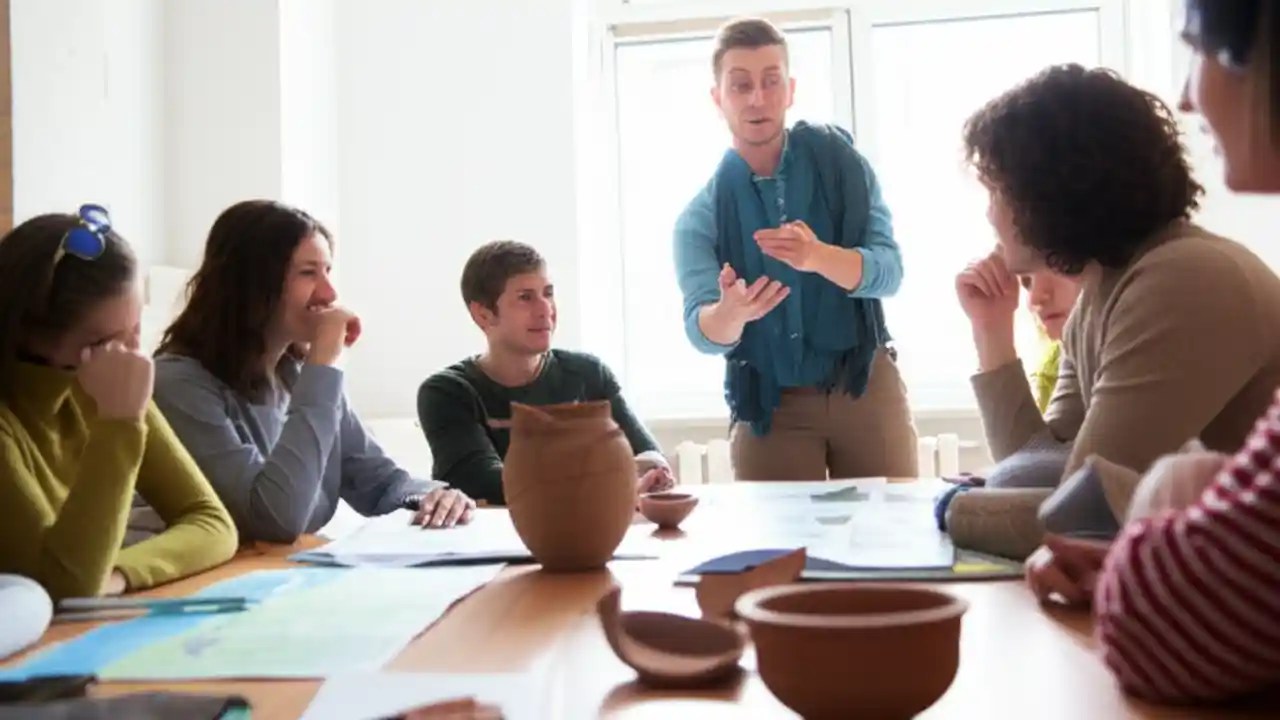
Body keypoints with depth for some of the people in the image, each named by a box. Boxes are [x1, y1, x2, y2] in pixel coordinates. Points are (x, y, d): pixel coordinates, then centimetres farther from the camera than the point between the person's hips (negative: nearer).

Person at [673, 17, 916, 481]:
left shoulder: (840, 161, -2)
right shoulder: (701, 215, -3)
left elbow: (888, 272, -11)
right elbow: (702, 332, -13)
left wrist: (819, 257, -32)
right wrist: (731, 313, -37)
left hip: (864, 386, 0)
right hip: (768, 404, 0)